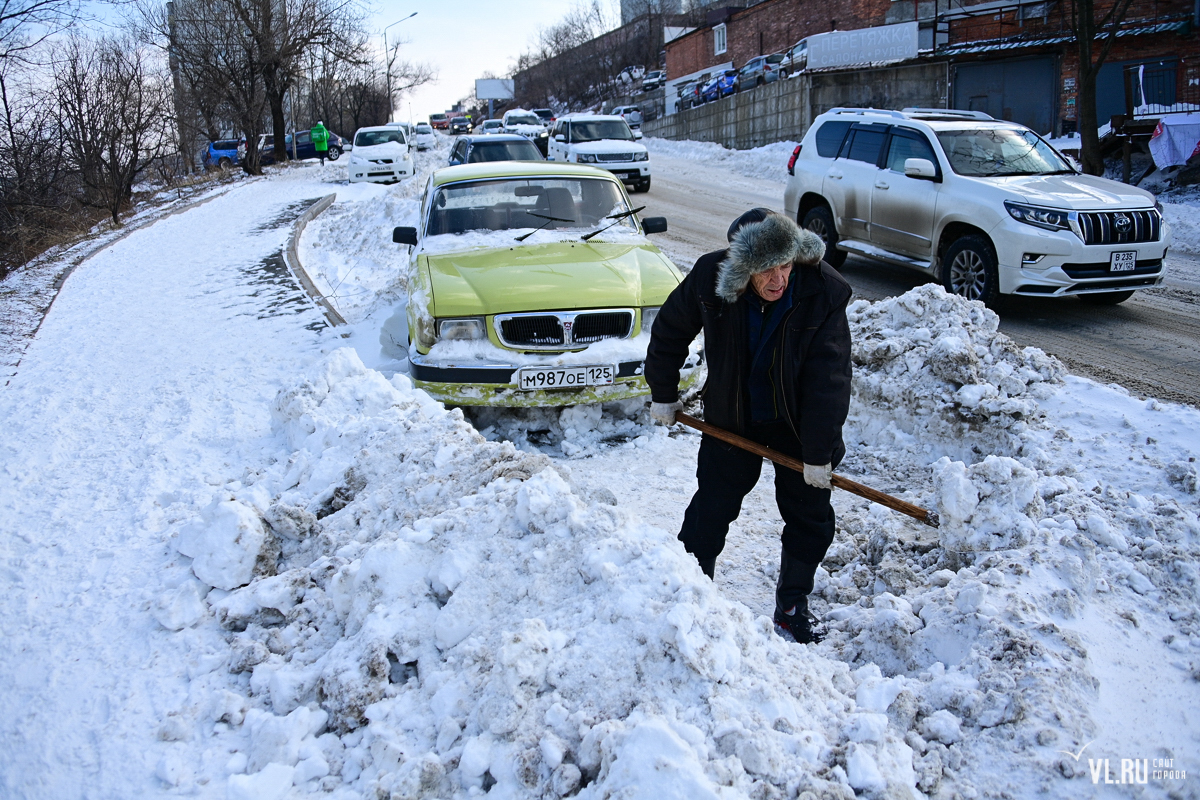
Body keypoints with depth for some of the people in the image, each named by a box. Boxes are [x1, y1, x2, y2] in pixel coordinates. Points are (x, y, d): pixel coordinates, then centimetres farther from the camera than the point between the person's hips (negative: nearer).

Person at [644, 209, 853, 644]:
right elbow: (669, 331, -3)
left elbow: (828, 380, -22)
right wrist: (663, 394, 5)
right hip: (731, 419, 0)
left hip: (797, 422, 0)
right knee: (711, 508, 5)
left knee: (809, 515, 6)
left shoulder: (823, 294, -26)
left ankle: (793, 605, 25)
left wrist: (819, 455, -19)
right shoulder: (709, 278, -22)